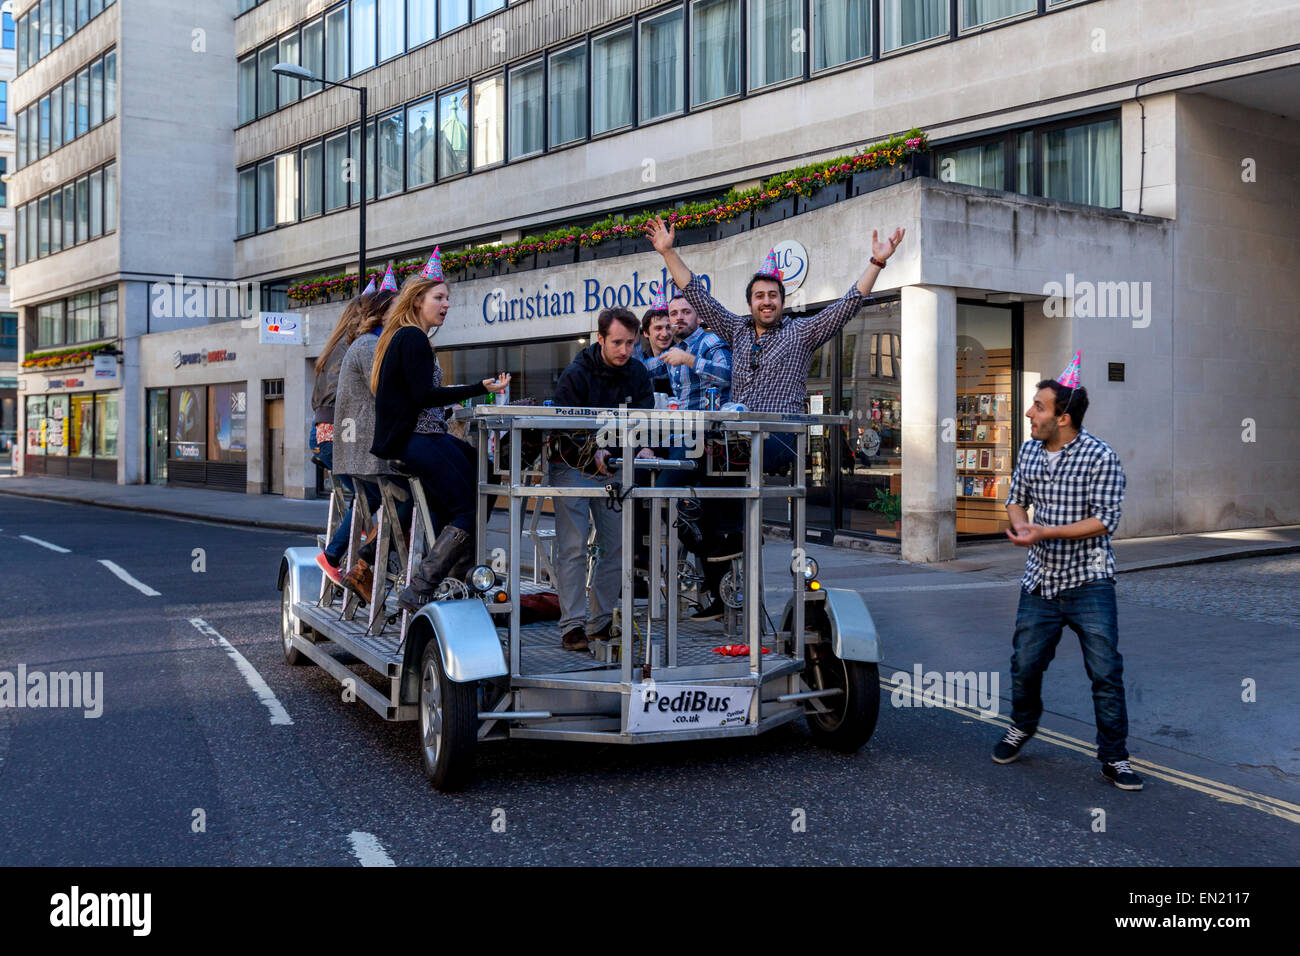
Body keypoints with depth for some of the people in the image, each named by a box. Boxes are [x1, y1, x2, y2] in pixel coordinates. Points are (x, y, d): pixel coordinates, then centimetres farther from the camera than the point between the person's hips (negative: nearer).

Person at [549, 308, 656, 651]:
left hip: (613, 467, 5)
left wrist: (644, 448, -30)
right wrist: (594, 453, -40)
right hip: (572, 466, -5)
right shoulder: (575, 375, -14)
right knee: (573, 546, -12)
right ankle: (572, 626, -10)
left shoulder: (638, 374, 1)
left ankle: (602, 622, 15)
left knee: (618, 545, 4)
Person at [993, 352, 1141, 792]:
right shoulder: (1030, 449, 6)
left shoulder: (1101, 457, -12)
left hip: (1088, 583, -5)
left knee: (1105, 672, -4)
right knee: (1024, 665, 10)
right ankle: (1022, 727, 37)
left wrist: (1045, 533, -23)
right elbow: (1016, 499, 18)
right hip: (1040, 581, 5)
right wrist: (1020, 524, -5)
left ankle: (1114, 758, 8)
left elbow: (1104, 521, -16)